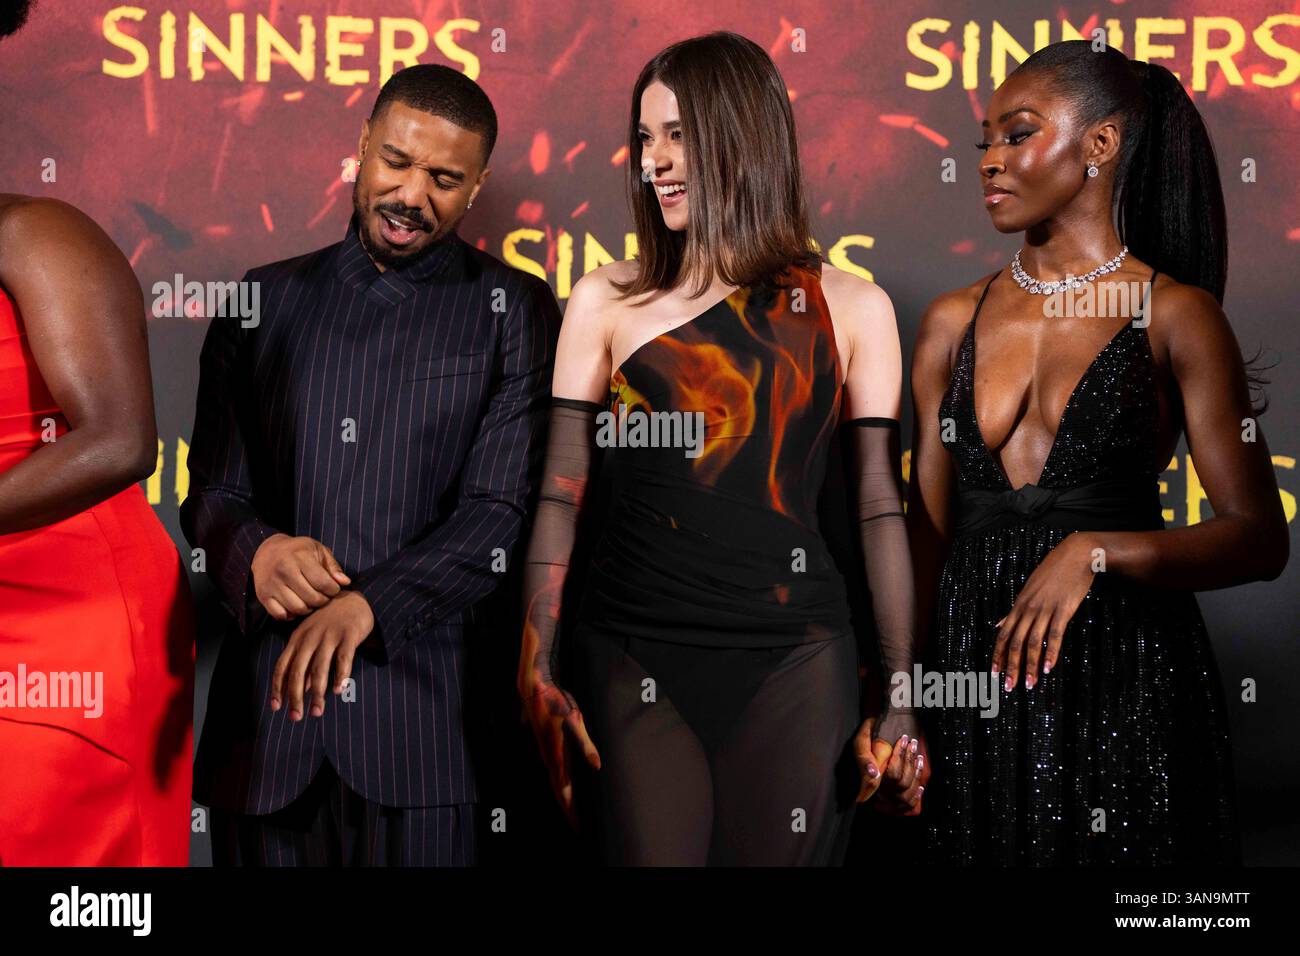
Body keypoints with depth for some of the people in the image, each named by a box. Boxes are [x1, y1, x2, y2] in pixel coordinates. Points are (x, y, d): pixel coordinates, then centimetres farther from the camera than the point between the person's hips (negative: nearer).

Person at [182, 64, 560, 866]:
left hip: (429, 712, -2)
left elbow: (502, 511, -6)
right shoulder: (266, 300, 12)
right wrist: (256, 551, -11)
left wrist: (368, 604, -19)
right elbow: (211, 487, 12)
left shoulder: (515, 311, 4)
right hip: (269, 707, 3)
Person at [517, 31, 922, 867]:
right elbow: (560, 498, 4)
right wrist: (539, 672, -4)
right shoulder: (607, 303, 6)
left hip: (795, 662, 0)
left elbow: (882, 509, 4)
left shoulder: (851, 310, 5)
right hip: (637, 662, 0)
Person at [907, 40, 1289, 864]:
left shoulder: (1176, 315, -3)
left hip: (1125, 678, -3)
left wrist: (1094, 552, -21)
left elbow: (1259, 538, -7)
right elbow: (925, 532, 11)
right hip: (973, 676, 4)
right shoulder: (953, 322, 9)